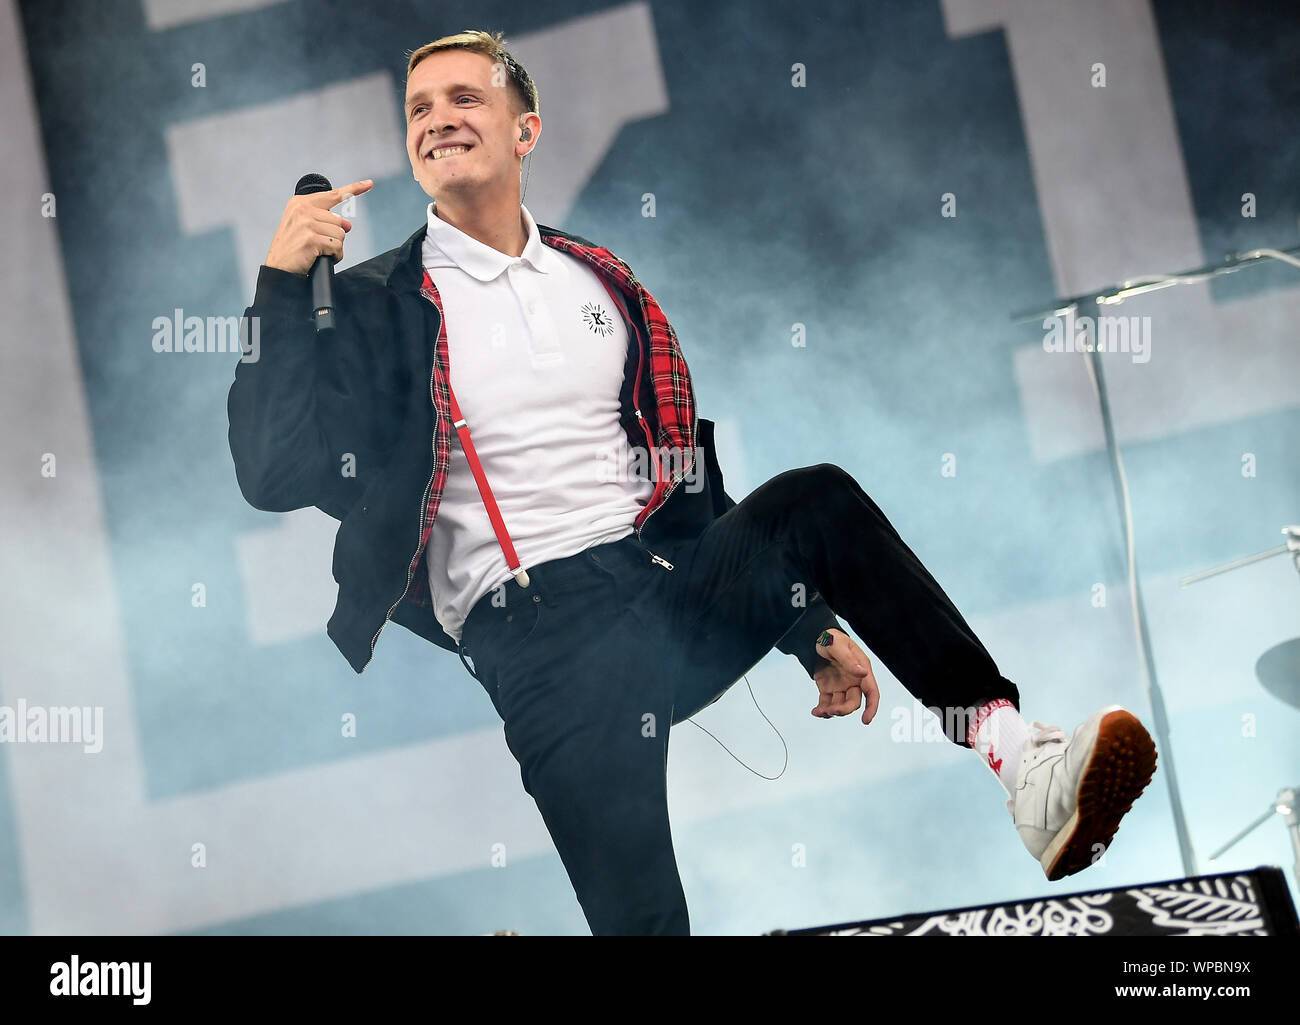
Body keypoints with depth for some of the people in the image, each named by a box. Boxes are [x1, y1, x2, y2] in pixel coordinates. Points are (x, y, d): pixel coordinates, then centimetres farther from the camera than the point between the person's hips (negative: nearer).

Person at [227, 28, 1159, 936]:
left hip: (669, 581, 4)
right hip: (536, 633, -4)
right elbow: (276, 476, -7)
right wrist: (281, 286, -15)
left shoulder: (600, 280, 19)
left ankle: (1020, 763, -28)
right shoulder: (376, 306, 4)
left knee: (816, 500, -25)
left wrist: (809, 625, 19)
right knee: (640, 913, -25)